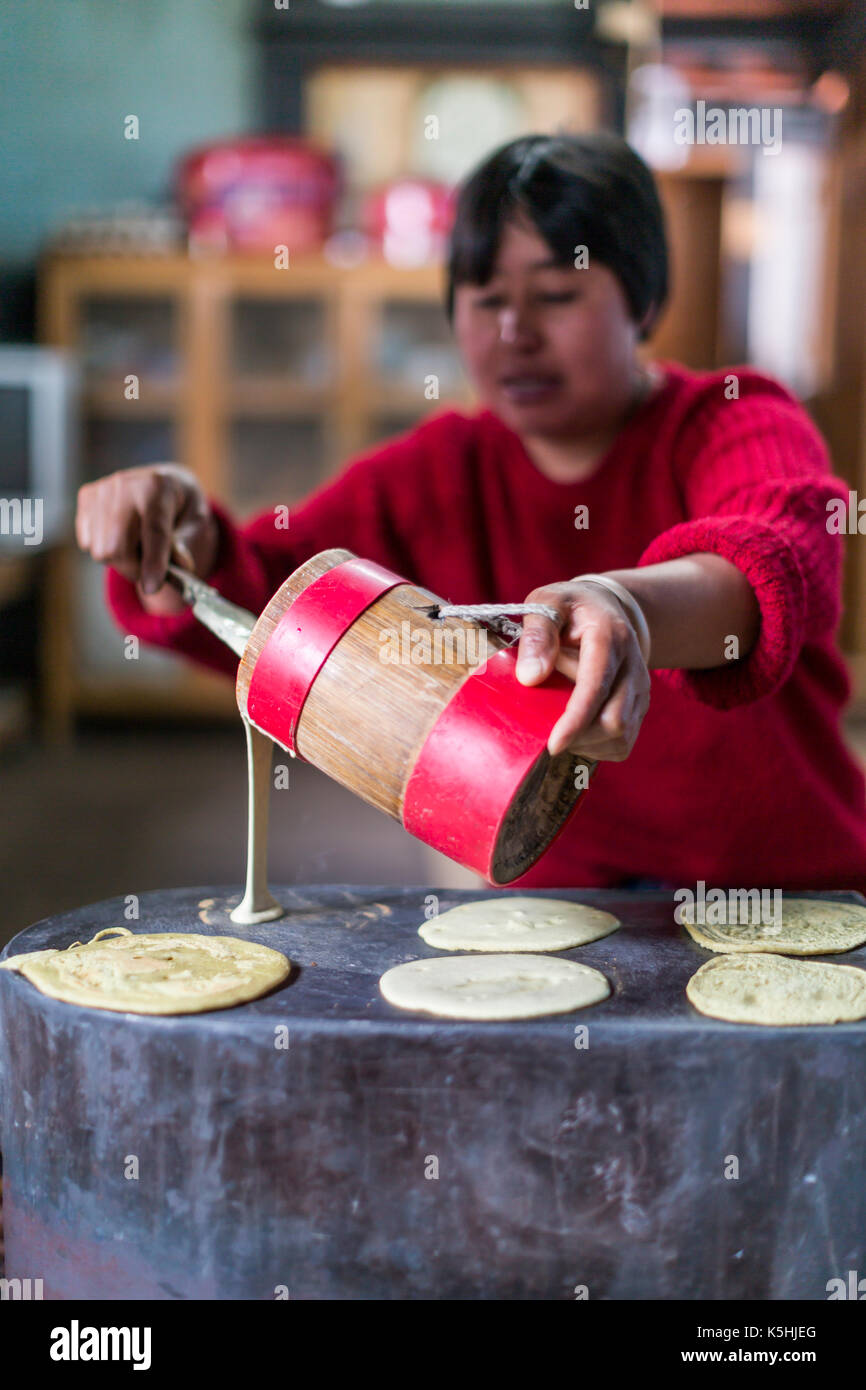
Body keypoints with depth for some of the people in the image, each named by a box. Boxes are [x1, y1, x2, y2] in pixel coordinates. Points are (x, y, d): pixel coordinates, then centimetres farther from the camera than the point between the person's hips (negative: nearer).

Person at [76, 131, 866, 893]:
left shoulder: (738, 426, -8)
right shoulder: (438, 472, 5)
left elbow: (783, 553, -33)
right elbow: (256, 611, -2)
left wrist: (630, 608, -55)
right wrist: (185, 548, -25)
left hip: (789, 895, -2)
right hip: (561, 894, 2)